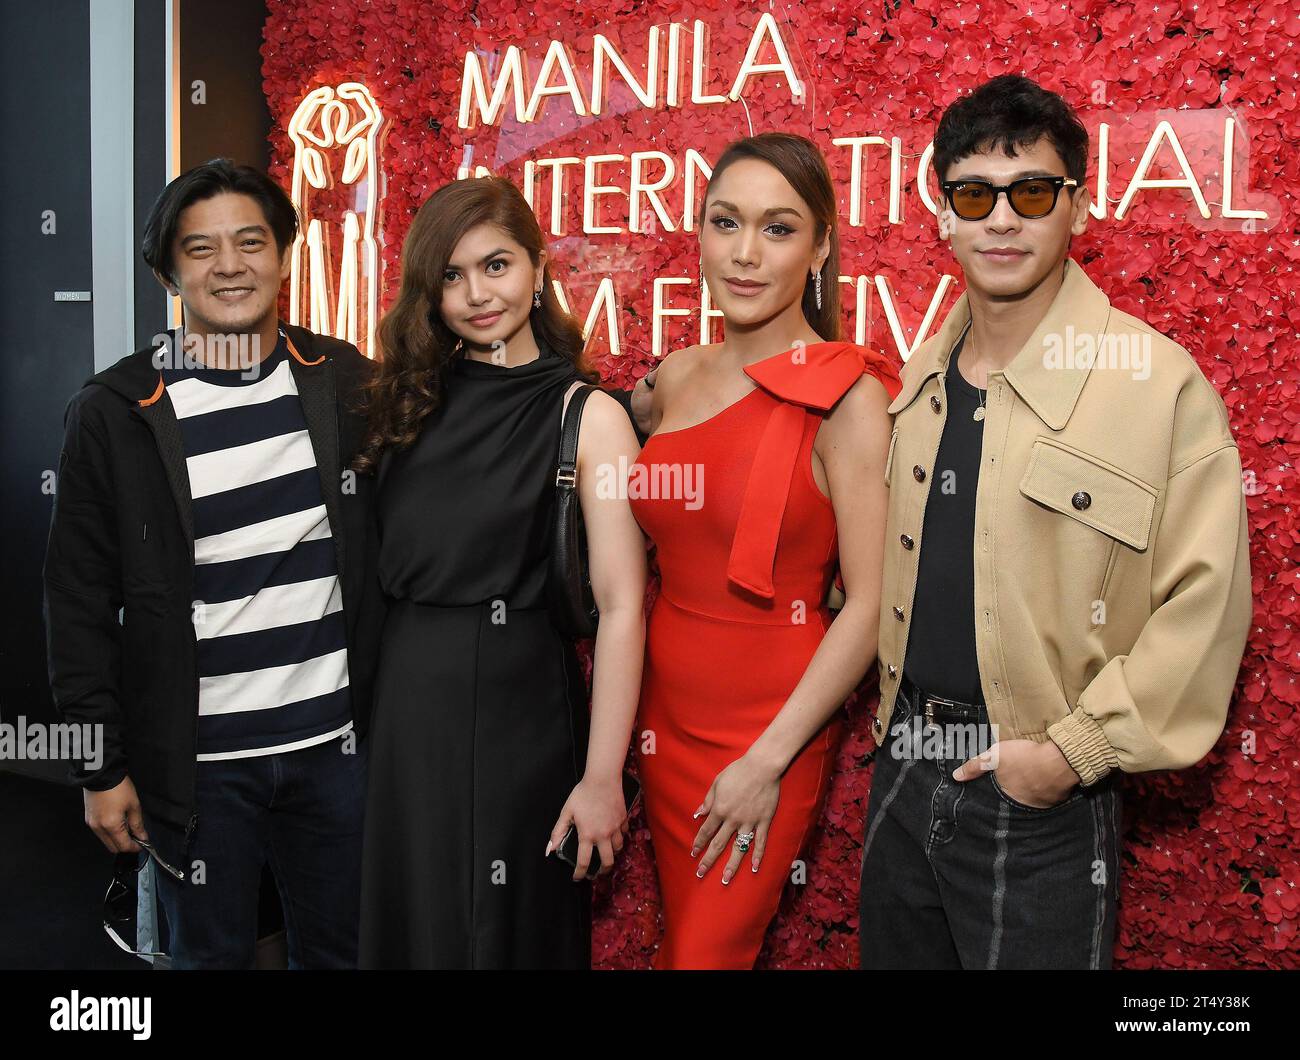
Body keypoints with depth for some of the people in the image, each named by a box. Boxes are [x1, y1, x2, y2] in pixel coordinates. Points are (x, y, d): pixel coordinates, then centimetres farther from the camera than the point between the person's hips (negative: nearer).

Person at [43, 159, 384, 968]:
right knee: (211, 955, 12)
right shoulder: (117, 413, -6)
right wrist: (102, 766, -3)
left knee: (339, 950, 16)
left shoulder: (343, 383, 1)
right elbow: (80, 602, -2)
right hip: (200, 758, -2)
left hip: (337, 741, 2)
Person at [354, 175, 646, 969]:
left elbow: (621, 607, -14)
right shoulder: (415, 401, 6)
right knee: (412, 927, 18)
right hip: (407, 705, 5)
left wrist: (602, 776, -18)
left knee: (510, 931, 11)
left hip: (519, 710, -4)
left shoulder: (586, 415, -9)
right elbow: (390, 566, 11)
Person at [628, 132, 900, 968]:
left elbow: (870, 605, -16)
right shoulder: (676, 379, 3)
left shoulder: (847, 395, -14)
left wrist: (767, 760, -16)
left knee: (707, 951, 6)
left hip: (770, 724, -5)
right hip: (666, 711, 5)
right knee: (681, 935, 18)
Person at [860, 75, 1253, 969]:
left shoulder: (1161, 383, -13)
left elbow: (1203, 607, -16)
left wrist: (1075, 751, -16)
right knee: (896, 953, 20)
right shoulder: (921, 380, 6)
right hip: (904, 772, 6)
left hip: (1044, 801, -5)